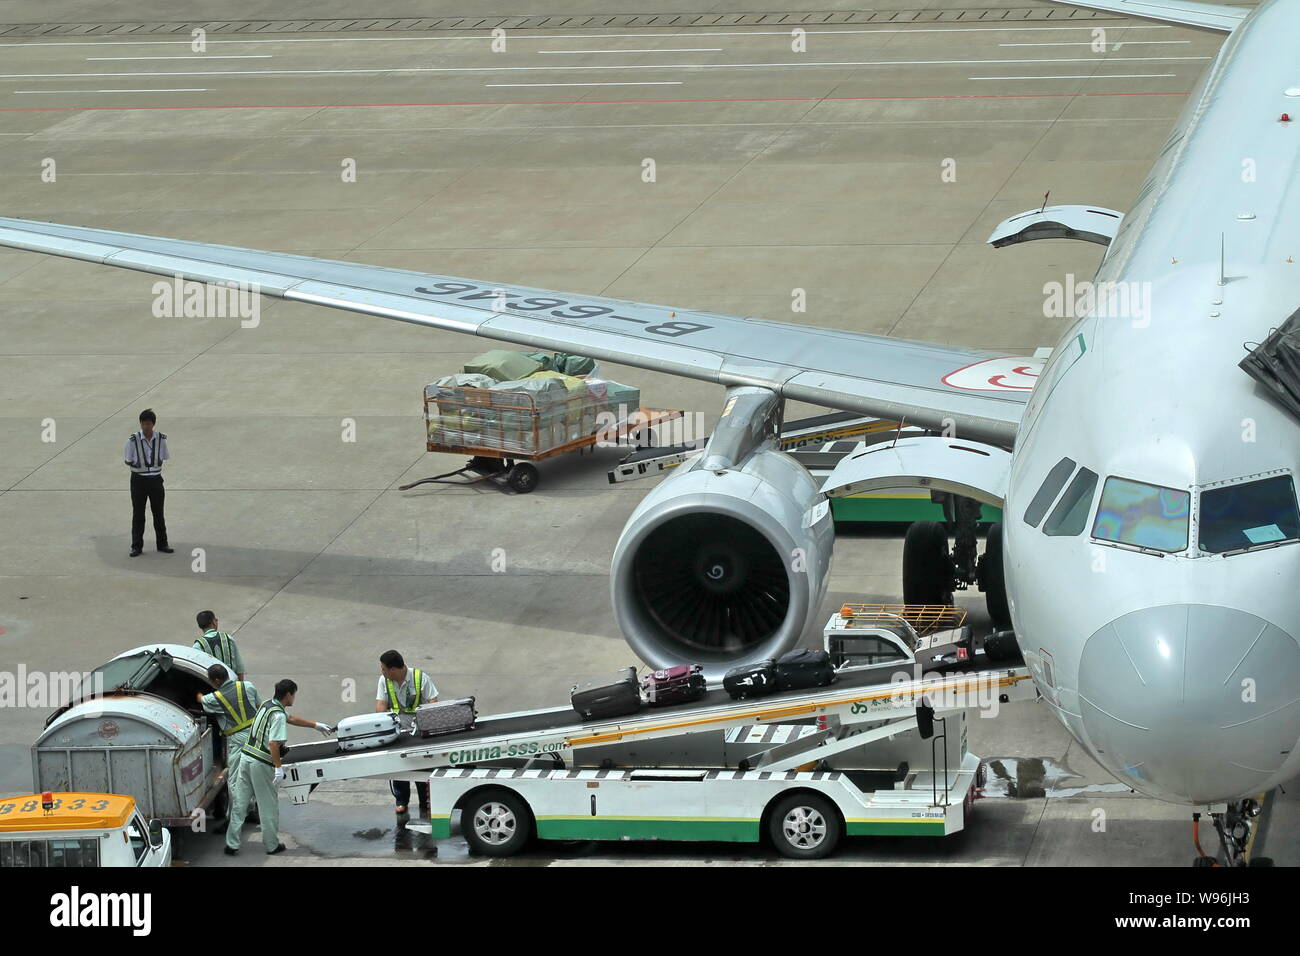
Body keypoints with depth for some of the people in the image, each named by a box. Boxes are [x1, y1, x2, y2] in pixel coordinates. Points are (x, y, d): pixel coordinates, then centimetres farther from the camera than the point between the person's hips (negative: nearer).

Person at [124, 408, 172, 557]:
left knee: (158, 513, 10)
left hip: (156, 479, 2)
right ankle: (136, 546, 11)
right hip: (139, 479, -2)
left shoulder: (161, 439, -4)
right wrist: (138, 465, -13)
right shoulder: (133, 440, -11)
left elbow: (163, 459, 6)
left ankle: (162, 544, 21)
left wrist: (155, 466, -5)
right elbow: (127, 461, -4)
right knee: (138, 514, 4)